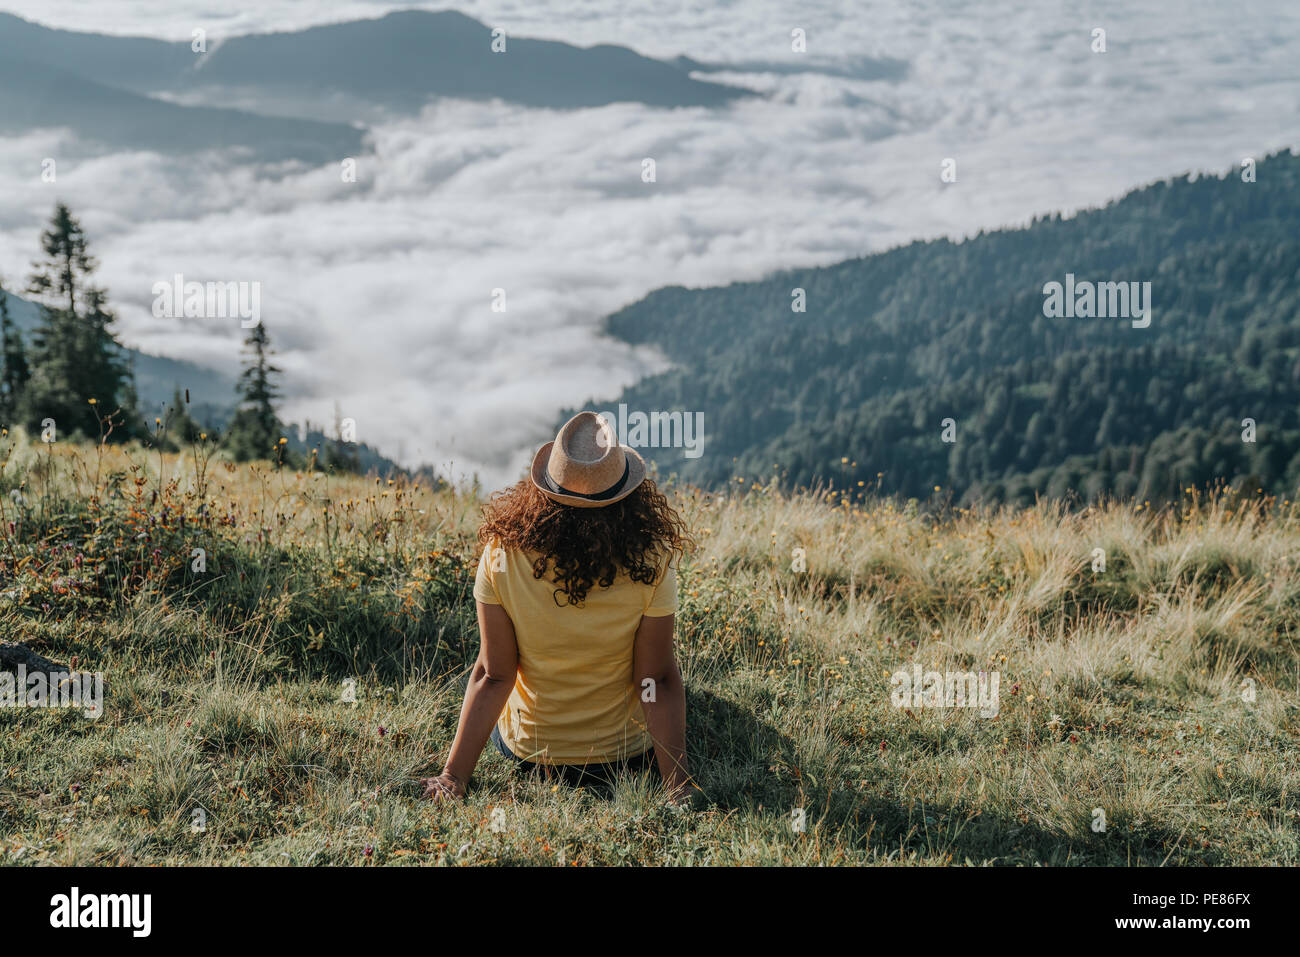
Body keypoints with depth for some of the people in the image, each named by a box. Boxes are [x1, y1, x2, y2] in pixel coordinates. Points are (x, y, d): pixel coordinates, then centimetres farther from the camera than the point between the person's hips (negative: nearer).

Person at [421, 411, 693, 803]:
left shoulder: (501, 557, -22)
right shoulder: (650, 564, -24)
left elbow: (492, 676, -18)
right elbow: (658, 680, -20)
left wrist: (453, 774, -9)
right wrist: (679, 786, -13)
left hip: (525, 753, 1)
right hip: (627, 755, 0)